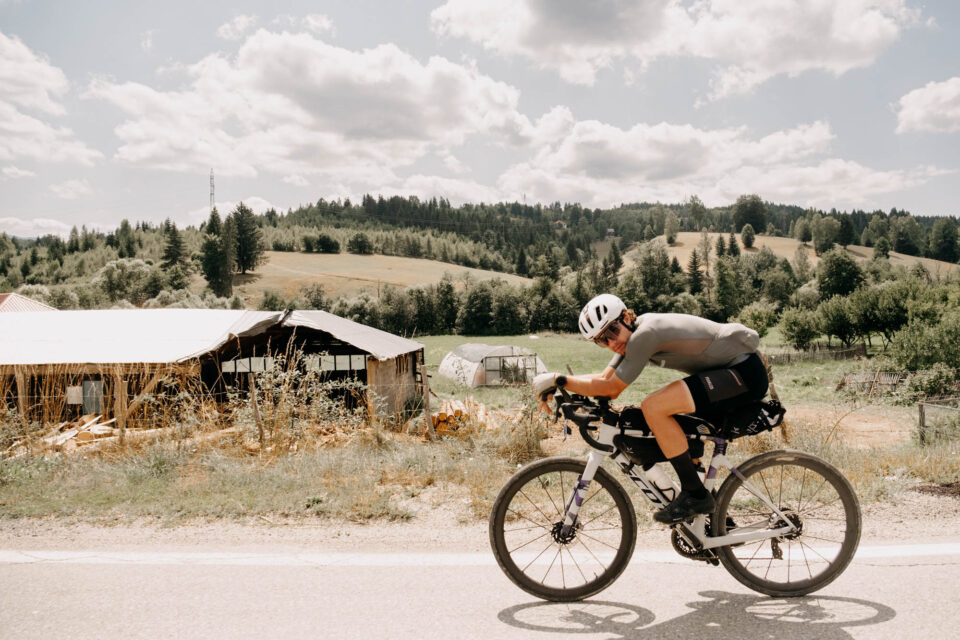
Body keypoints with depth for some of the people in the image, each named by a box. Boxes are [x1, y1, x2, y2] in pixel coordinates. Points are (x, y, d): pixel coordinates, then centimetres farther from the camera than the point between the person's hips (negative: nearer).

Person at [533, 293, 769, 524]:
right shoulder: (632, 336, 7)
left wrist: (557, 379, -15)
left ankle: (696, 495, -9)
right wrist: (556, 388, -5)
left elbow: (612, 387, -17)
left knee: (653, 407, -21)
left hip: (745, 372, -10)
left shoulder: (646, 332, -21)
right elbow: (605, 378, 5)